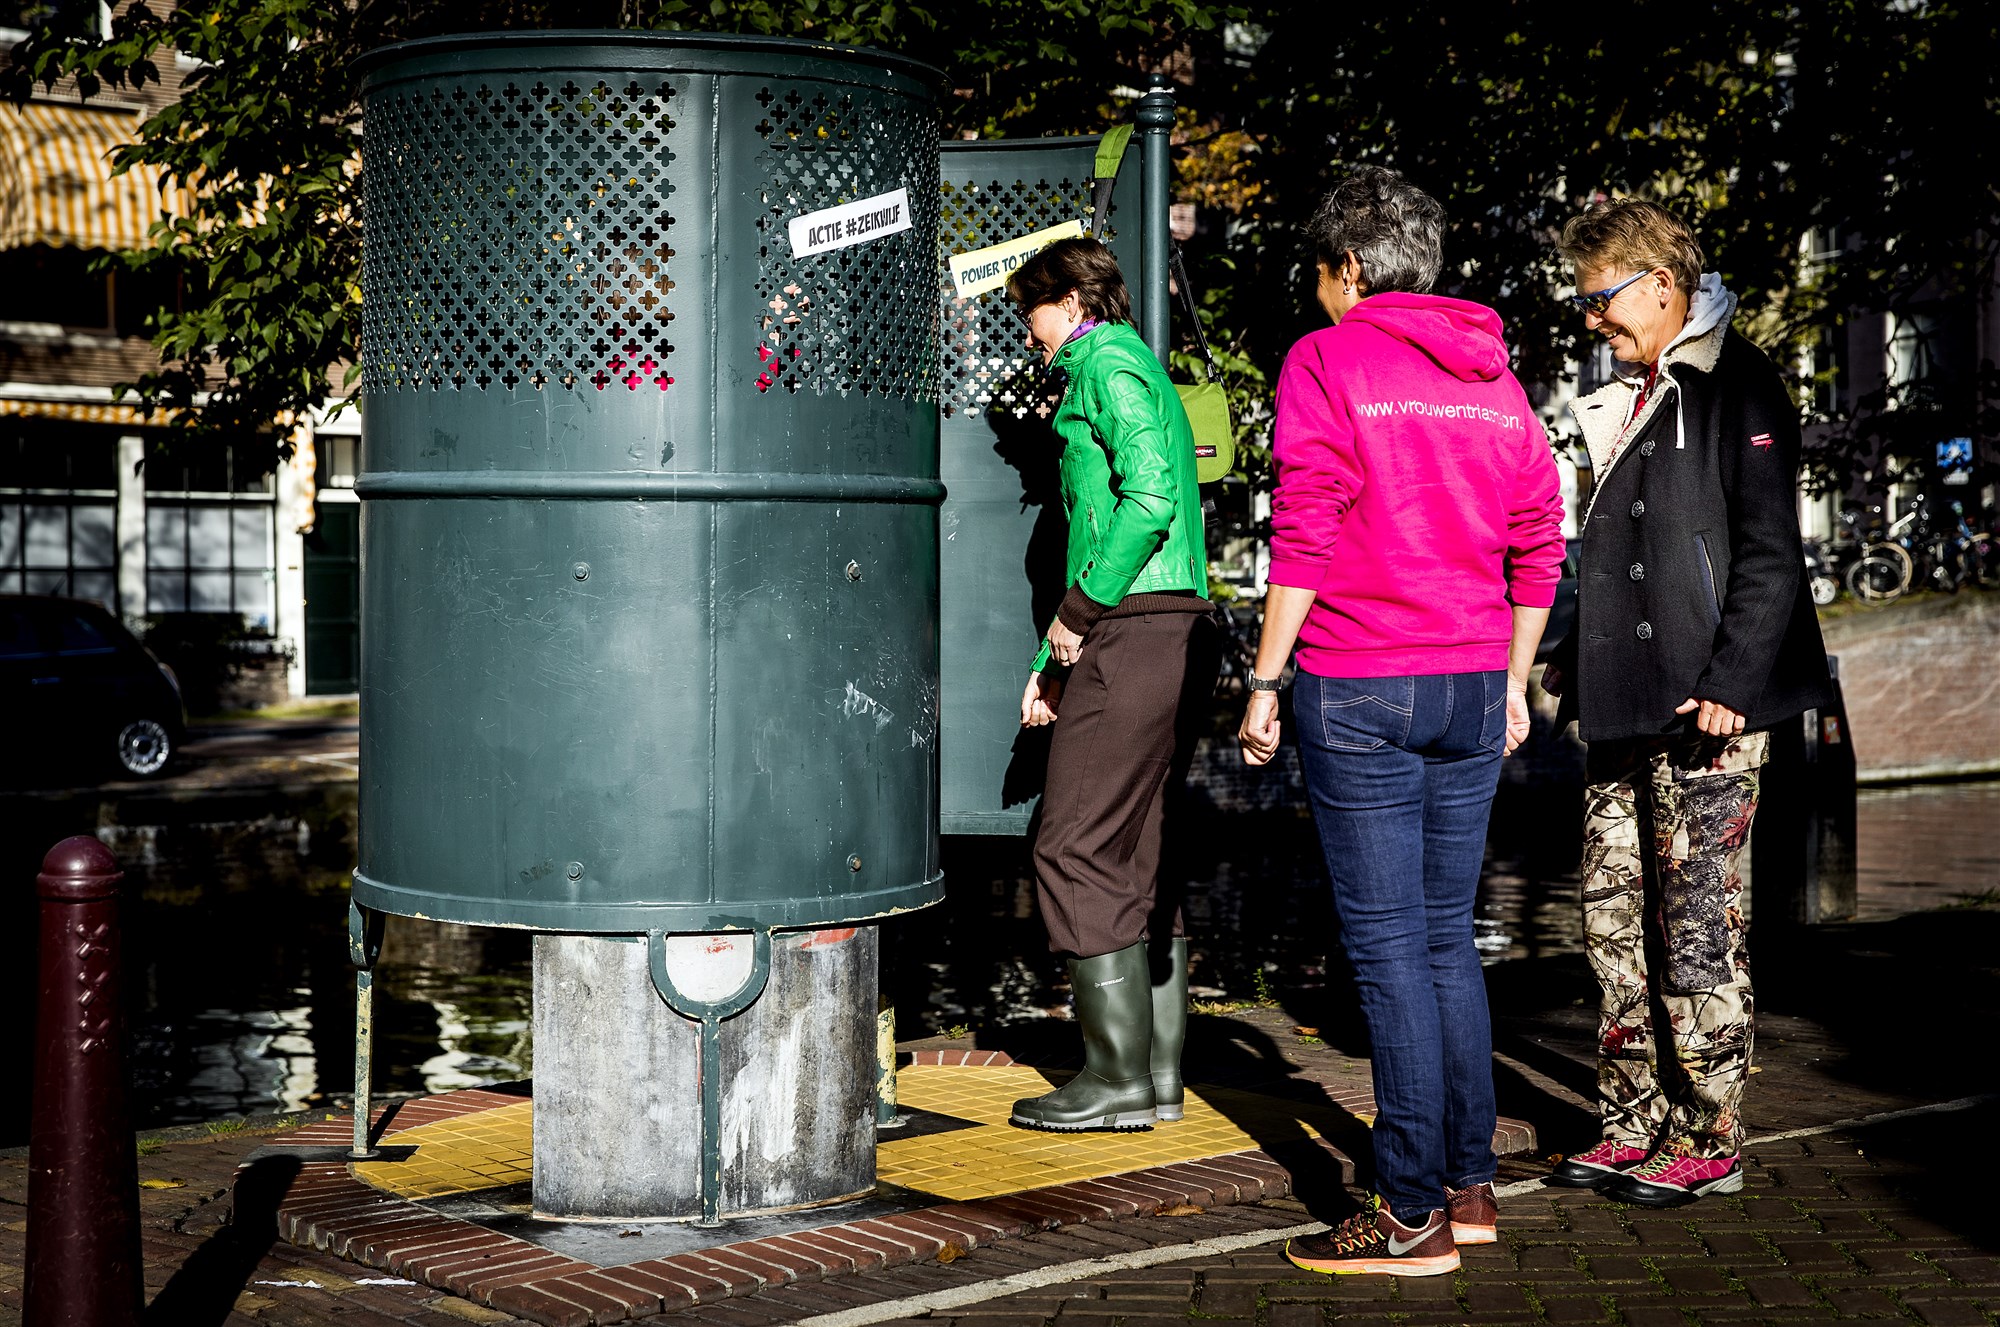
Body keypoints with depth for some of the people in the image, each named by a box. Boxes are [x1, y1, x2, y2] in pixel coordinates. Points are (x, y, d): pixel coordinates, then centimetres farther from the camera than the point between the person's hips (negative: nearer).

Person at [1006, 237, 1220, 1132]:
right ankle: (1159, 1069, 12)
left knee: (1076, 851, -8)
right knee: (1136, 856, 11)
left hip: (1134, 630, -10)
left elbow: (1148, 498, -20)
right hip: (1177, 630, 10)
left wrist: (1078, 610, -14)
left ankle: (1119, 1078, -7)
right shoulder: (1138, 368, 26)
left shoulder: (1106, 363, -4)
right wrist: (1052, 662, 24)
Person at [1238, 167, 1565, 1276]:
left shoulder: (1324, 362, -5)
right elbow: (1540, 543, 14)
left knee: (1387, 950, -4)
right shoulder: (1492, 375, 13)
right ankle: (1470, 1185, 19)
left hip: (1359, 686, -6)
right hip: (1473, 686, 6)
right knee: (1447, 939, 14)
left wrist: (1265, 682, -7)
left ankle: (1414, 1214, -2)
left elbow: (1303, 535, -12)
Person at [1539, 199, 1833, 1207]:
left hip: (1703, 713, -9)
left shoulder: (1734, 385, -7)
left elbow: (1768, 550, -13)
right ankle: (1630, 1130, 17)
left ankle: (1708, 1143, 4)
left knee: (1697, 931, -4)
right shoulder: (1628, 397, 18)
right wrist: (1571, 667, 18)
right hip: (1623, 710, 9)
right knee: (1615, 924, 9)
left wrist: (1729, 683, -18)